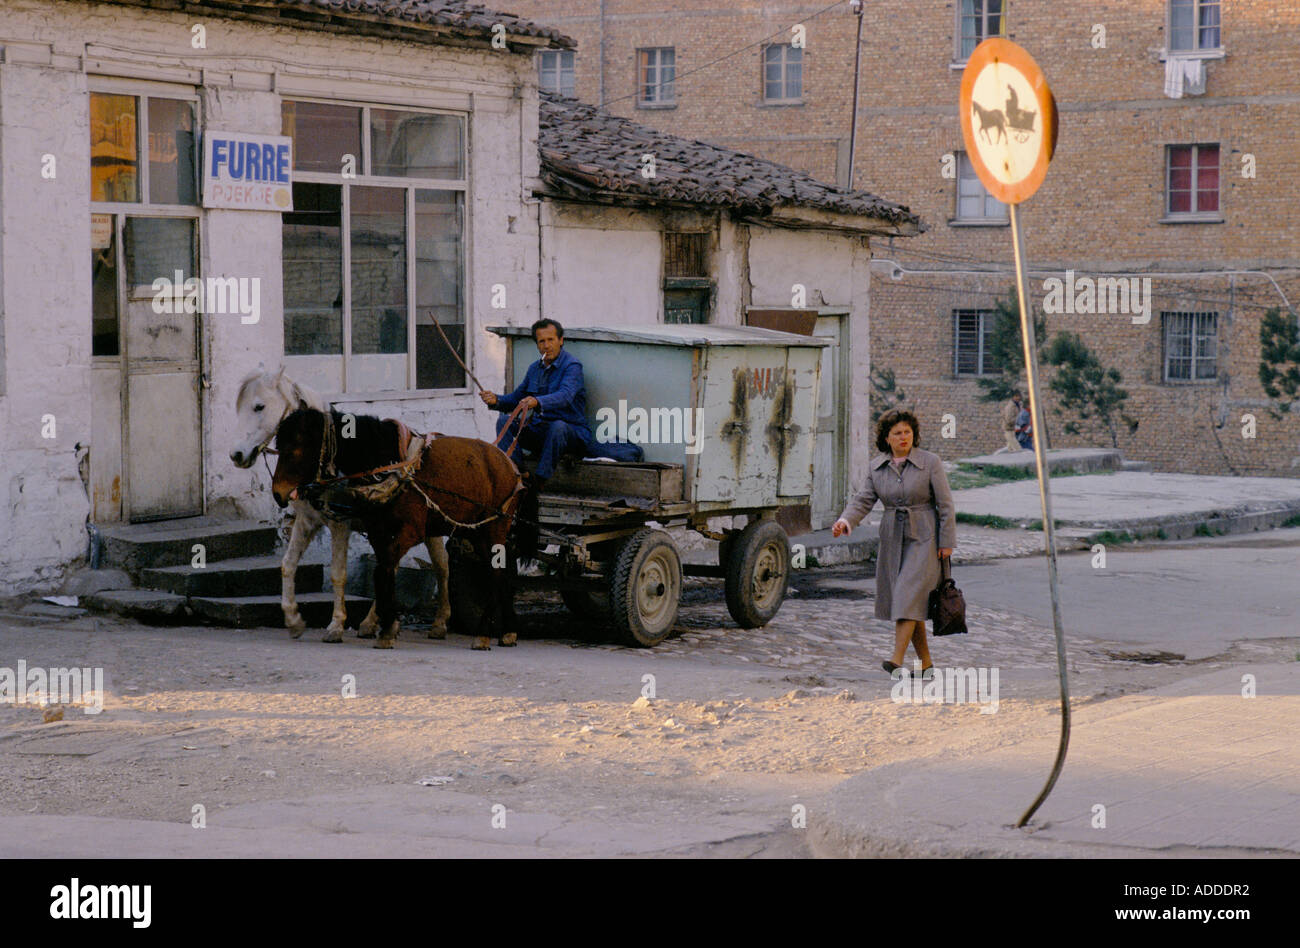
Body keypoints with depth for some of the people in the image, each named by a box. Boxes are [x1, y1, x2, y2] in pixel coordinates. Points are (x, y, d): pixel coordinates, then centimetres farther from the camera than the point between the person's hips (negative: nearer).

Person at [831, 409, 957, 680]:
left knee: (909, 596, -17)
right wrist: (845, 522, -18)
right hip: (892, 540, 5)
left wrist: (947, 542, -9)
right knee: (903, 602, 6)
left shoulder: (930, 462, -7)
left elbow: (945, 504, -6)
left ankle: (897, 661, -25)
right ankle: (926, 663, 16)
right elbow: (864, 500, 1)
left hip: (923, 539, -5)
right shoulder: (877, 467, 6)